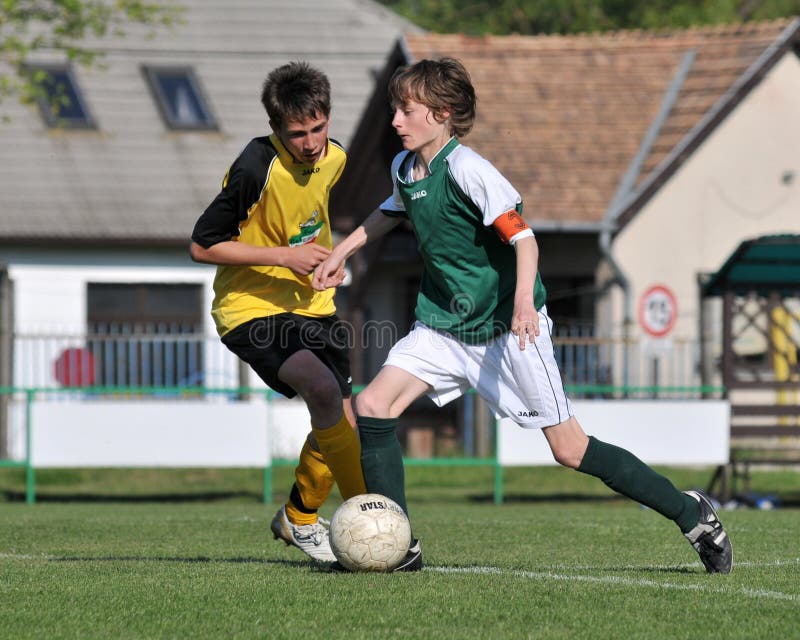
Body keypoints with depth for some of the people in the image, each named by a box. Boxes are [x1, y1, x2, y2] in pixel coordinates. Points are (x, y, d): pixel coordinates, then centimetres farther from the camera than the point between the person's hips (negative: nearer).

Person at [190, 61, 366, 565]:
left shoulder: (334, 157, 0)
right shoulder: (256, 168, -22)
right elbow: (203, 246, -17)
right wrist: (284, 256, -21)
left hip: (312, 305, 7)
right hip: (251, 309, -7)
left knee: (341, 424, 0)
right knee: (325, 391, -28)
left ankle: (301, 518, 23)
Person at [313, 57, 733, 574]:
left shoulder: (466, 169, -19)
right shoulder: (404, 167, 5)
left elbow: (522, 237, -25)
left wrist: (523, 299, -40)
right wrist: (343, 250, 27)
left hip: (508, 326, -7)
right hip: (446, 324, 7)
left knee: (570, 450, -4)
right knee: (373, 405, -11)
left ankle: (692, 515, 11)